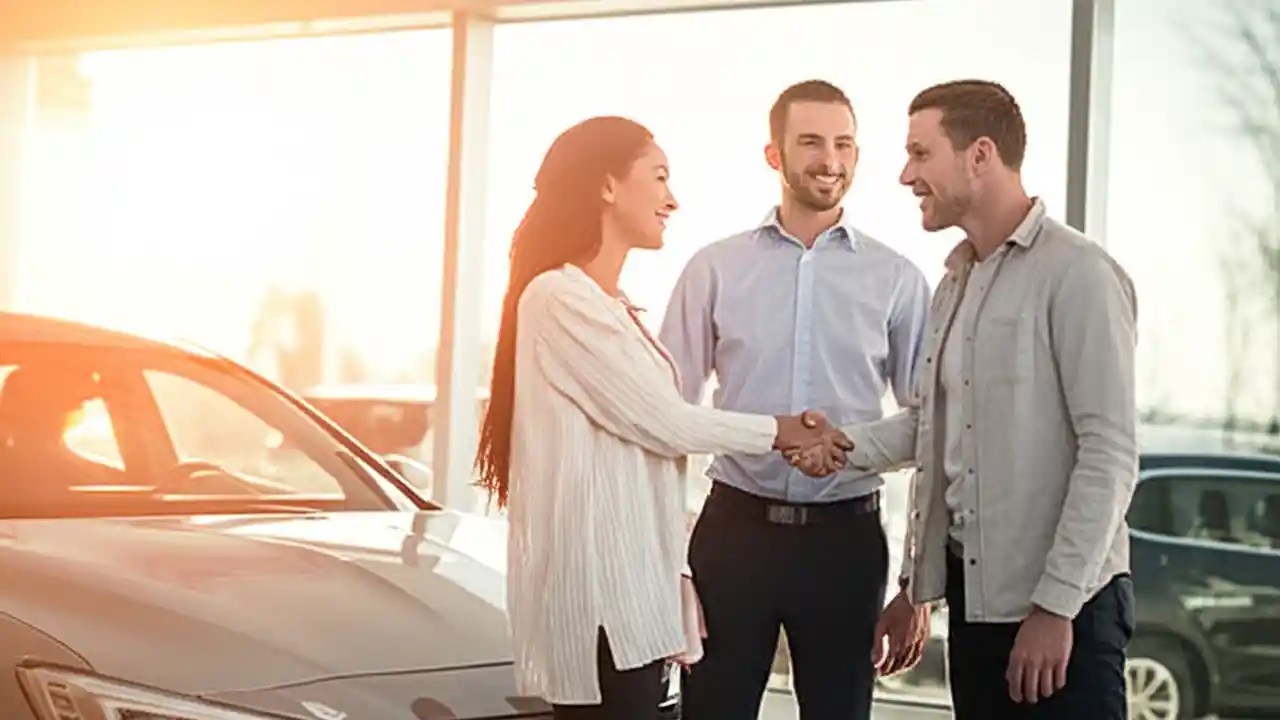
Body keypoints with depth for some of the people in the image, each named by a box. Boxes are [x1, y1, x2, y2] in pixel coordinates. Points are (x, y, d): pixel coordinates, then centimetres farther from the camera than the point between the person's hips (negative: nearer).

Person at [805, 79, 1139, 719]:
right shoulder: (956, 281, 15)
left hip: (1061, 602, -8)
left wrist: (1055, 606, -19)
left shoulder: (1076, 275, -12)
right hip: (974, 592, 8)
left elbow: (1110, 453, -17)